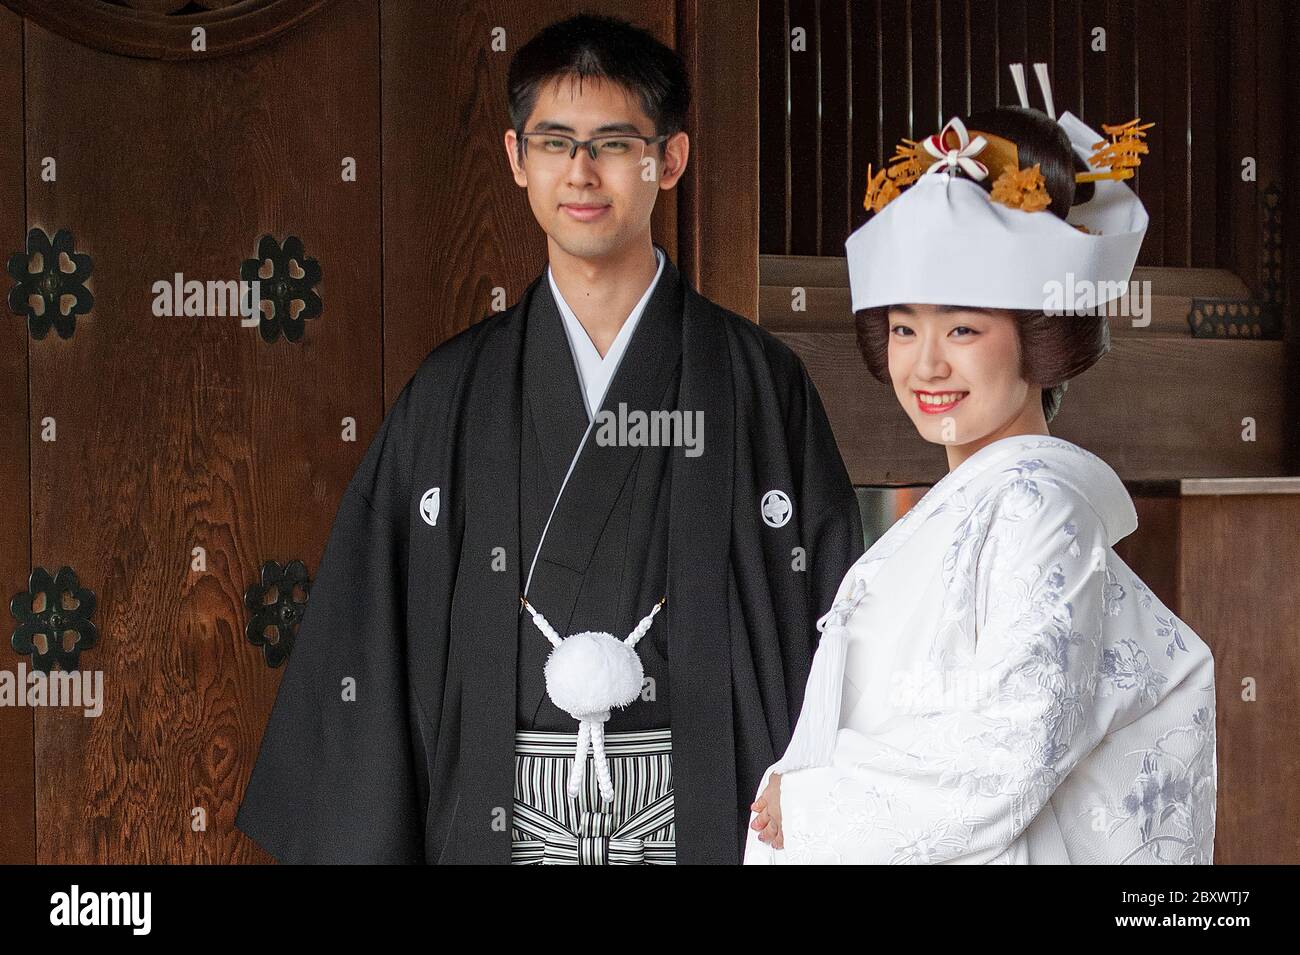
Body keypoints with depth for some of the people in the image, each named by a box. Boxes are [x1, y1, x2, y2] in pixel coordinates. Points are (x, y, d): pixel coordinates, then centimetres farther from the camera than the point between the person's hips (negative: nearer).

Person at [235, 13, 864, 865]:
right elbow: (368, 633, 6)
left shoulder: (760, 382, 1)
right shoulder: (455, 390, 7)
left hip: (701, 816, -1)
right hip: (499, 817, 2)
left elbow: (829, 617, -1)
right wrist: (367, 840, -2)